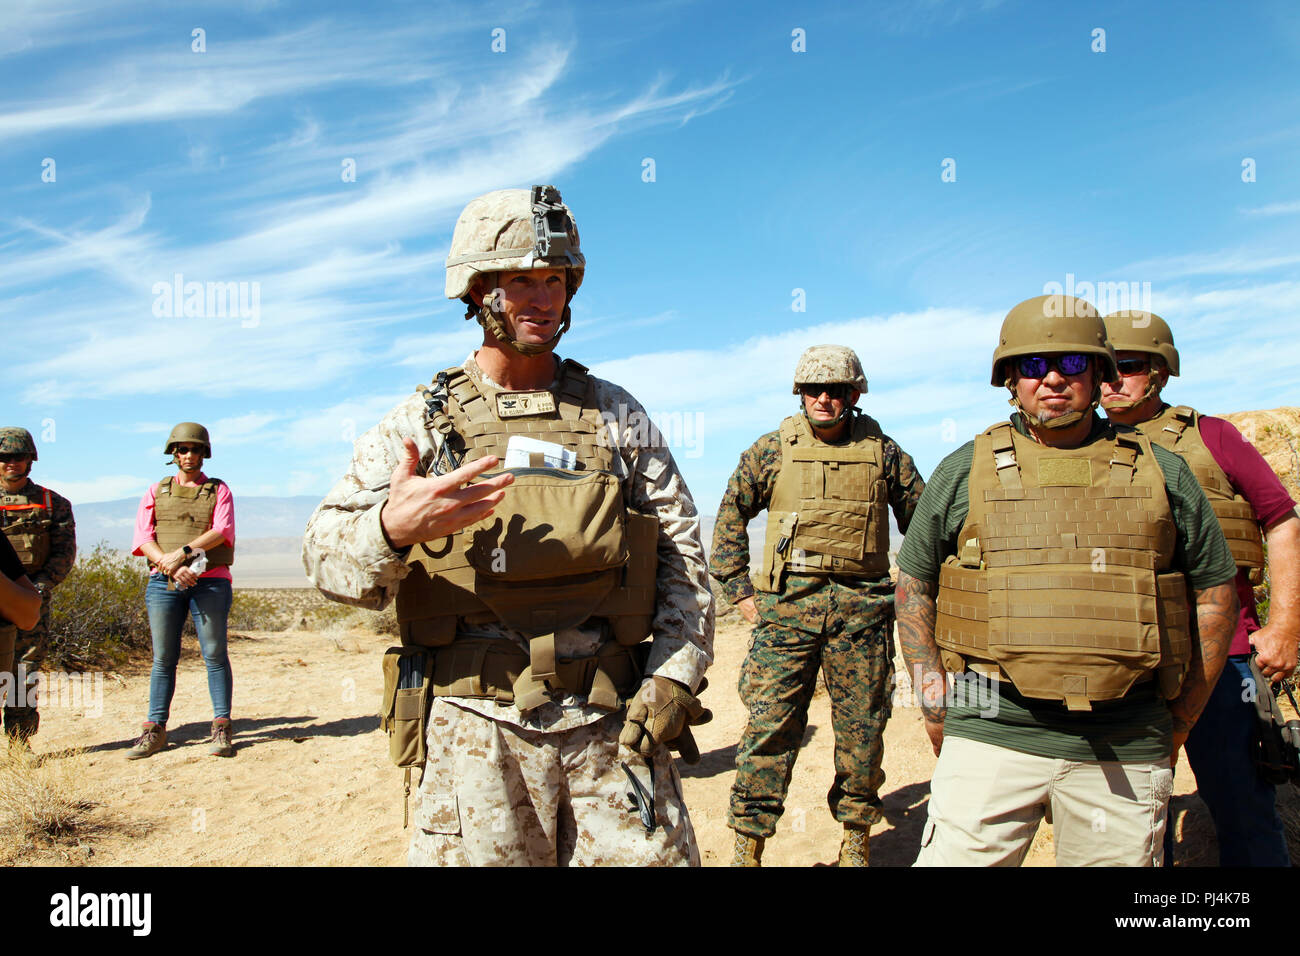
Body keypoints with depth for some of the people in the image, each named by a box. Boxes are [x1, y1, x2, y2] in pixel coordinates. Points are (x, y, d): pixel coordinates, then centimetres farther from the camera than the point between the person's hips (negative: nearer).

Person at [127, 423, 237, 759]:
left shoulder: (218, 490, 12)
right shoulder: (156, 492, 16)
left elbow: (222, 531, -4)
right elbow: (142, 537, 3)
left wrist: (184, 552, -17)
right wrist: (171, 566, -12)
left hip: (210, 581, -2)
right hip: (163, 581, 2)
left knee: (215, 654, -4)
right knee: (163, 657, 3)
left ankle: (222, 729, 0)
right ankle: (155, 730, 10)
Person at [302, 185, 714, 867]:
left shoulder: (614, 414, 8)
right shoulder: (421, 422, 4)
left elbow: (683, 554, 7)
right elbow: (327, 555, -4)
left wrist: (673, 677, -4)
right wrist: (392, 529, -26)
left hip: (612, 726, 1)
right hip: (473, 732, 0)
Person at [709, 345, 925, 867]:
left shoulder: (883, 452, 6)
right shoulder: (771, 450, 5)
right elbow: (730, 518, 10)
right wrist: (739, 589, 5)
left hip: (862, 608, 1)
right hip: (788, 605, -1)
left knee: (862, 729, 8)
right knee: (769, 725, -4)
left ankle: (857, 837, 26)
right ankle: (747, 845, 6)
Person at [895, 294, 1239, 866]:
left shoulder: (1161, 474, 7)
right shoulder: (964, 471, 5)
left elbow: (1216, 594, 12)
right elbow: (914, 586, 10)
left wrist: (1177, 726, 10)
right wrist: (936, 706, 3)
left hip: (1125, 751, 2)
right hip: (992, 737, -1)